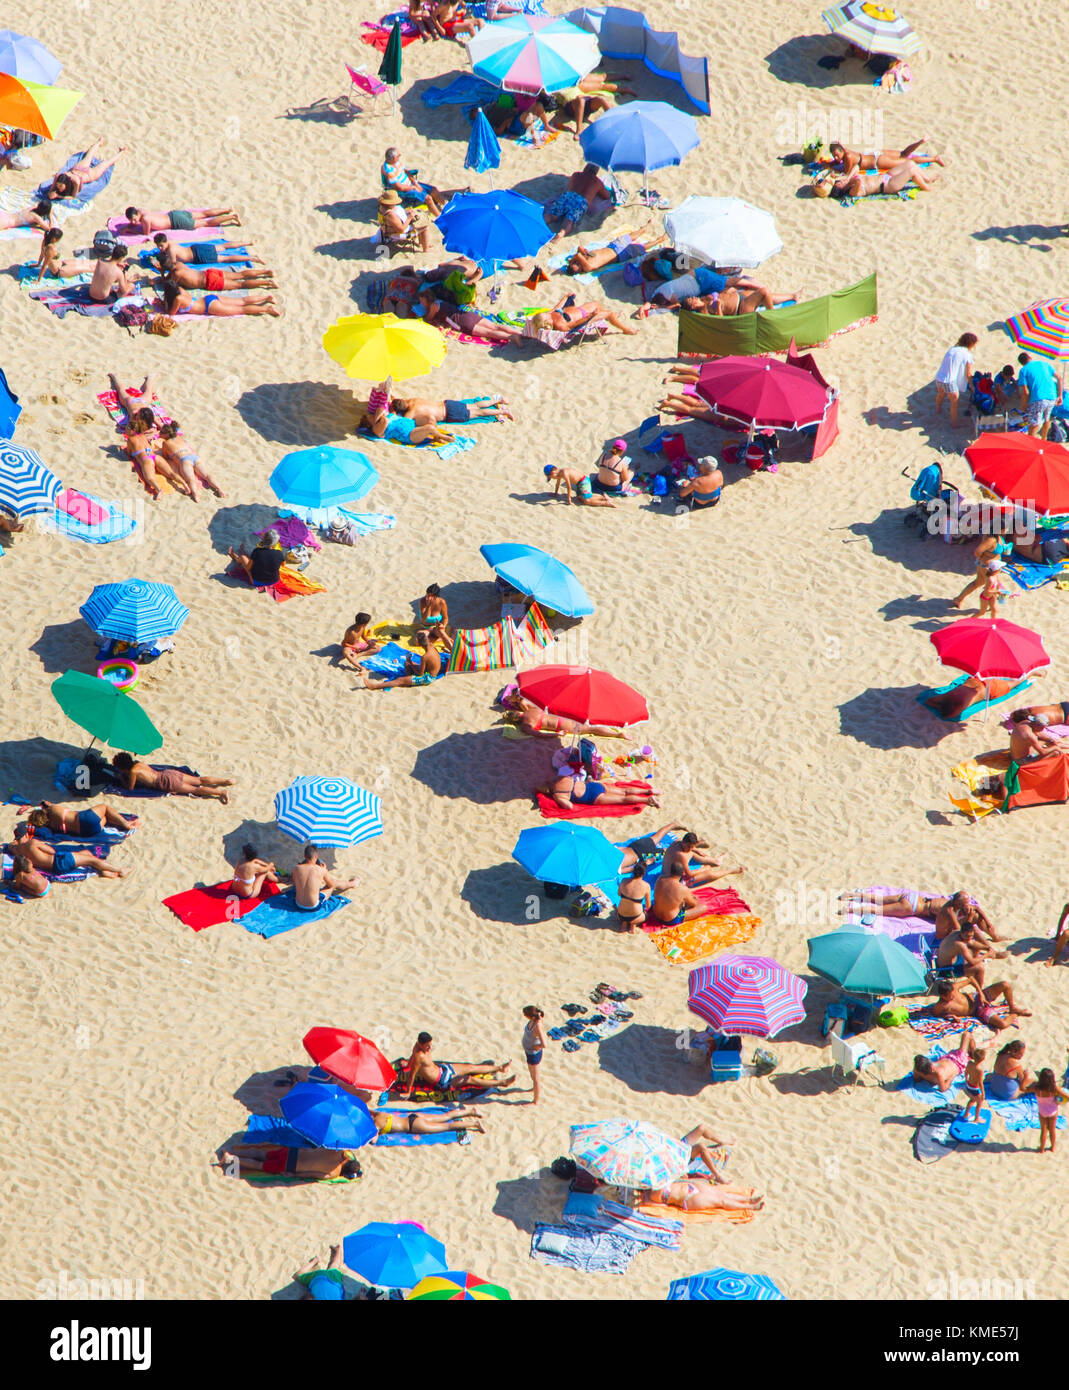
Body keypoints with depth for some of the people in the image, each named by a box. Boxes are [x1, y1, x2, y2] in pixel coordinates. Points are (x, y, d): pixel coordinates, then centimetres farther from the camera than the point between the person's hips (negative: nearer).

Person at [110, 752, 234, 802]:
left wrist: (122, 779, 16)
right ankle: (226, 781, 6)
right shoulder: (140, 764, 15)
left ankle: (220, 791, -25)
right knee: (199, 781, 9)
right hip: (169, 773, 8)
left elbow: (130, 788, -2)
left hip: (166, 782, -8)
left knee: (195, 790, -13)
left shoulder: (133, 772, -8)